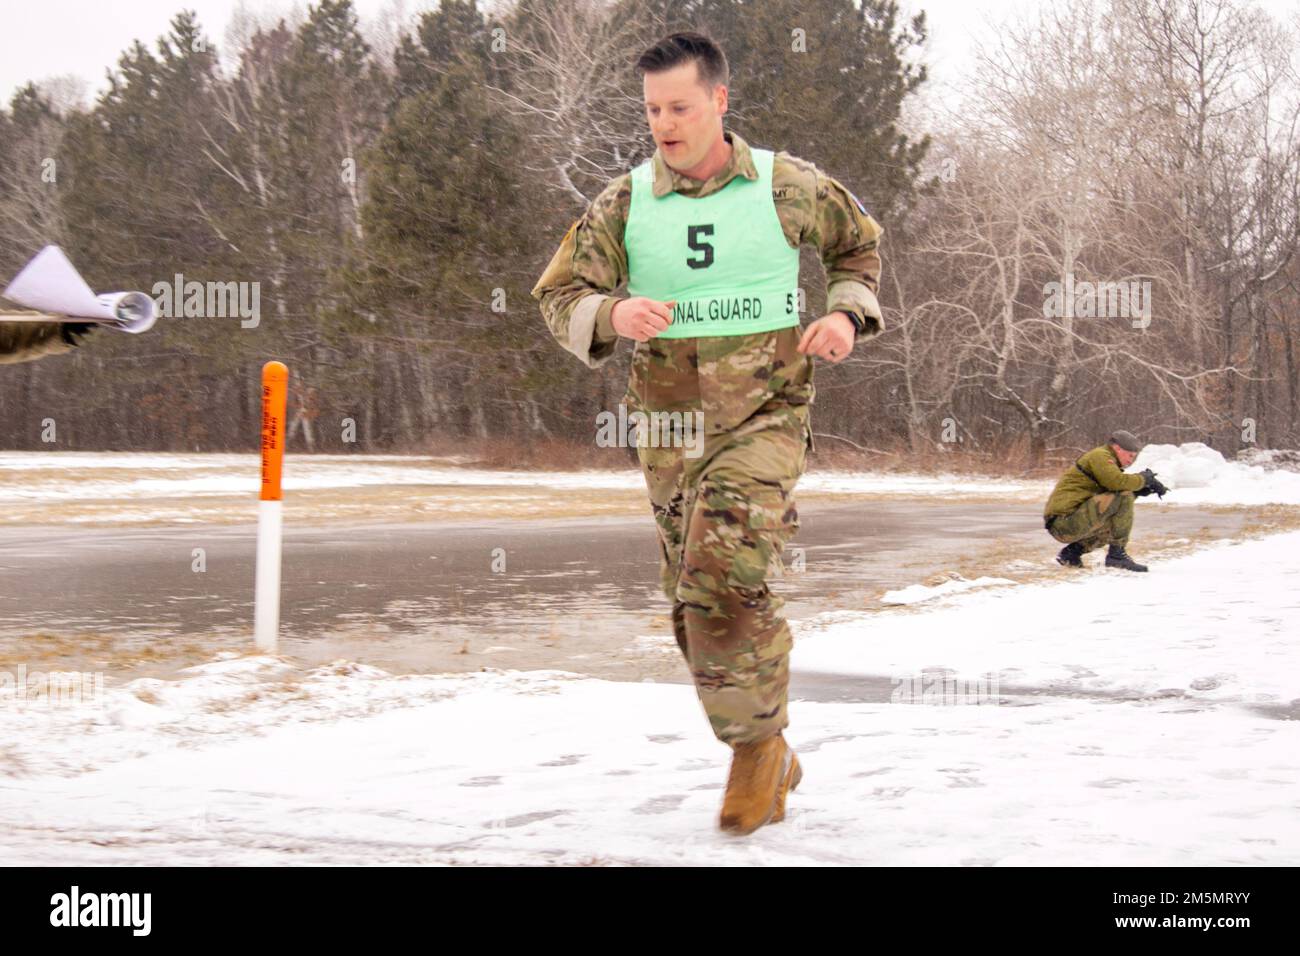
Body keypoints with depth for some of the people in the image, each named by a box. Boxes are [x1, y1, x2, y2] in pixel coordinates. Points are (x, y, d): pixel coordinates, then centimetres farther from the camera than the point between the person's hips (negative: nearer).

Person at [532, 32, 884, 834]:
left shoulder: (787, 187, -2)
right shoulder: (624, 203, 1)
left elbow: (861, 242, 17)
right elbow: (560, 295, 1)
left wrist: (848, 313, -1)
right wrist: (611, 316, -20)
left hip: (766, 415, -3)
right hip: (669, 424, 4)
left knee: (725, 578, -24)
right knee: (694, 602, 7)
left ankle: (758, 745, -4)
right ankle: (772, 763, 24)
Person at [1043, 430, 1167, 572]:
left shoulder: (1103, 459, 26)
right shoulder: (1100, 456, -5)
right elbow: (1118, 482, -22)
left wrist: (1140, 490, 7)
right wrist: (1143, 479, -5)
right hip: (1065, 519, -11)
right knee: (1123, 498, -17)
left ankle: (1072, 551, 13)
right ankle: (1117, 555, -14)